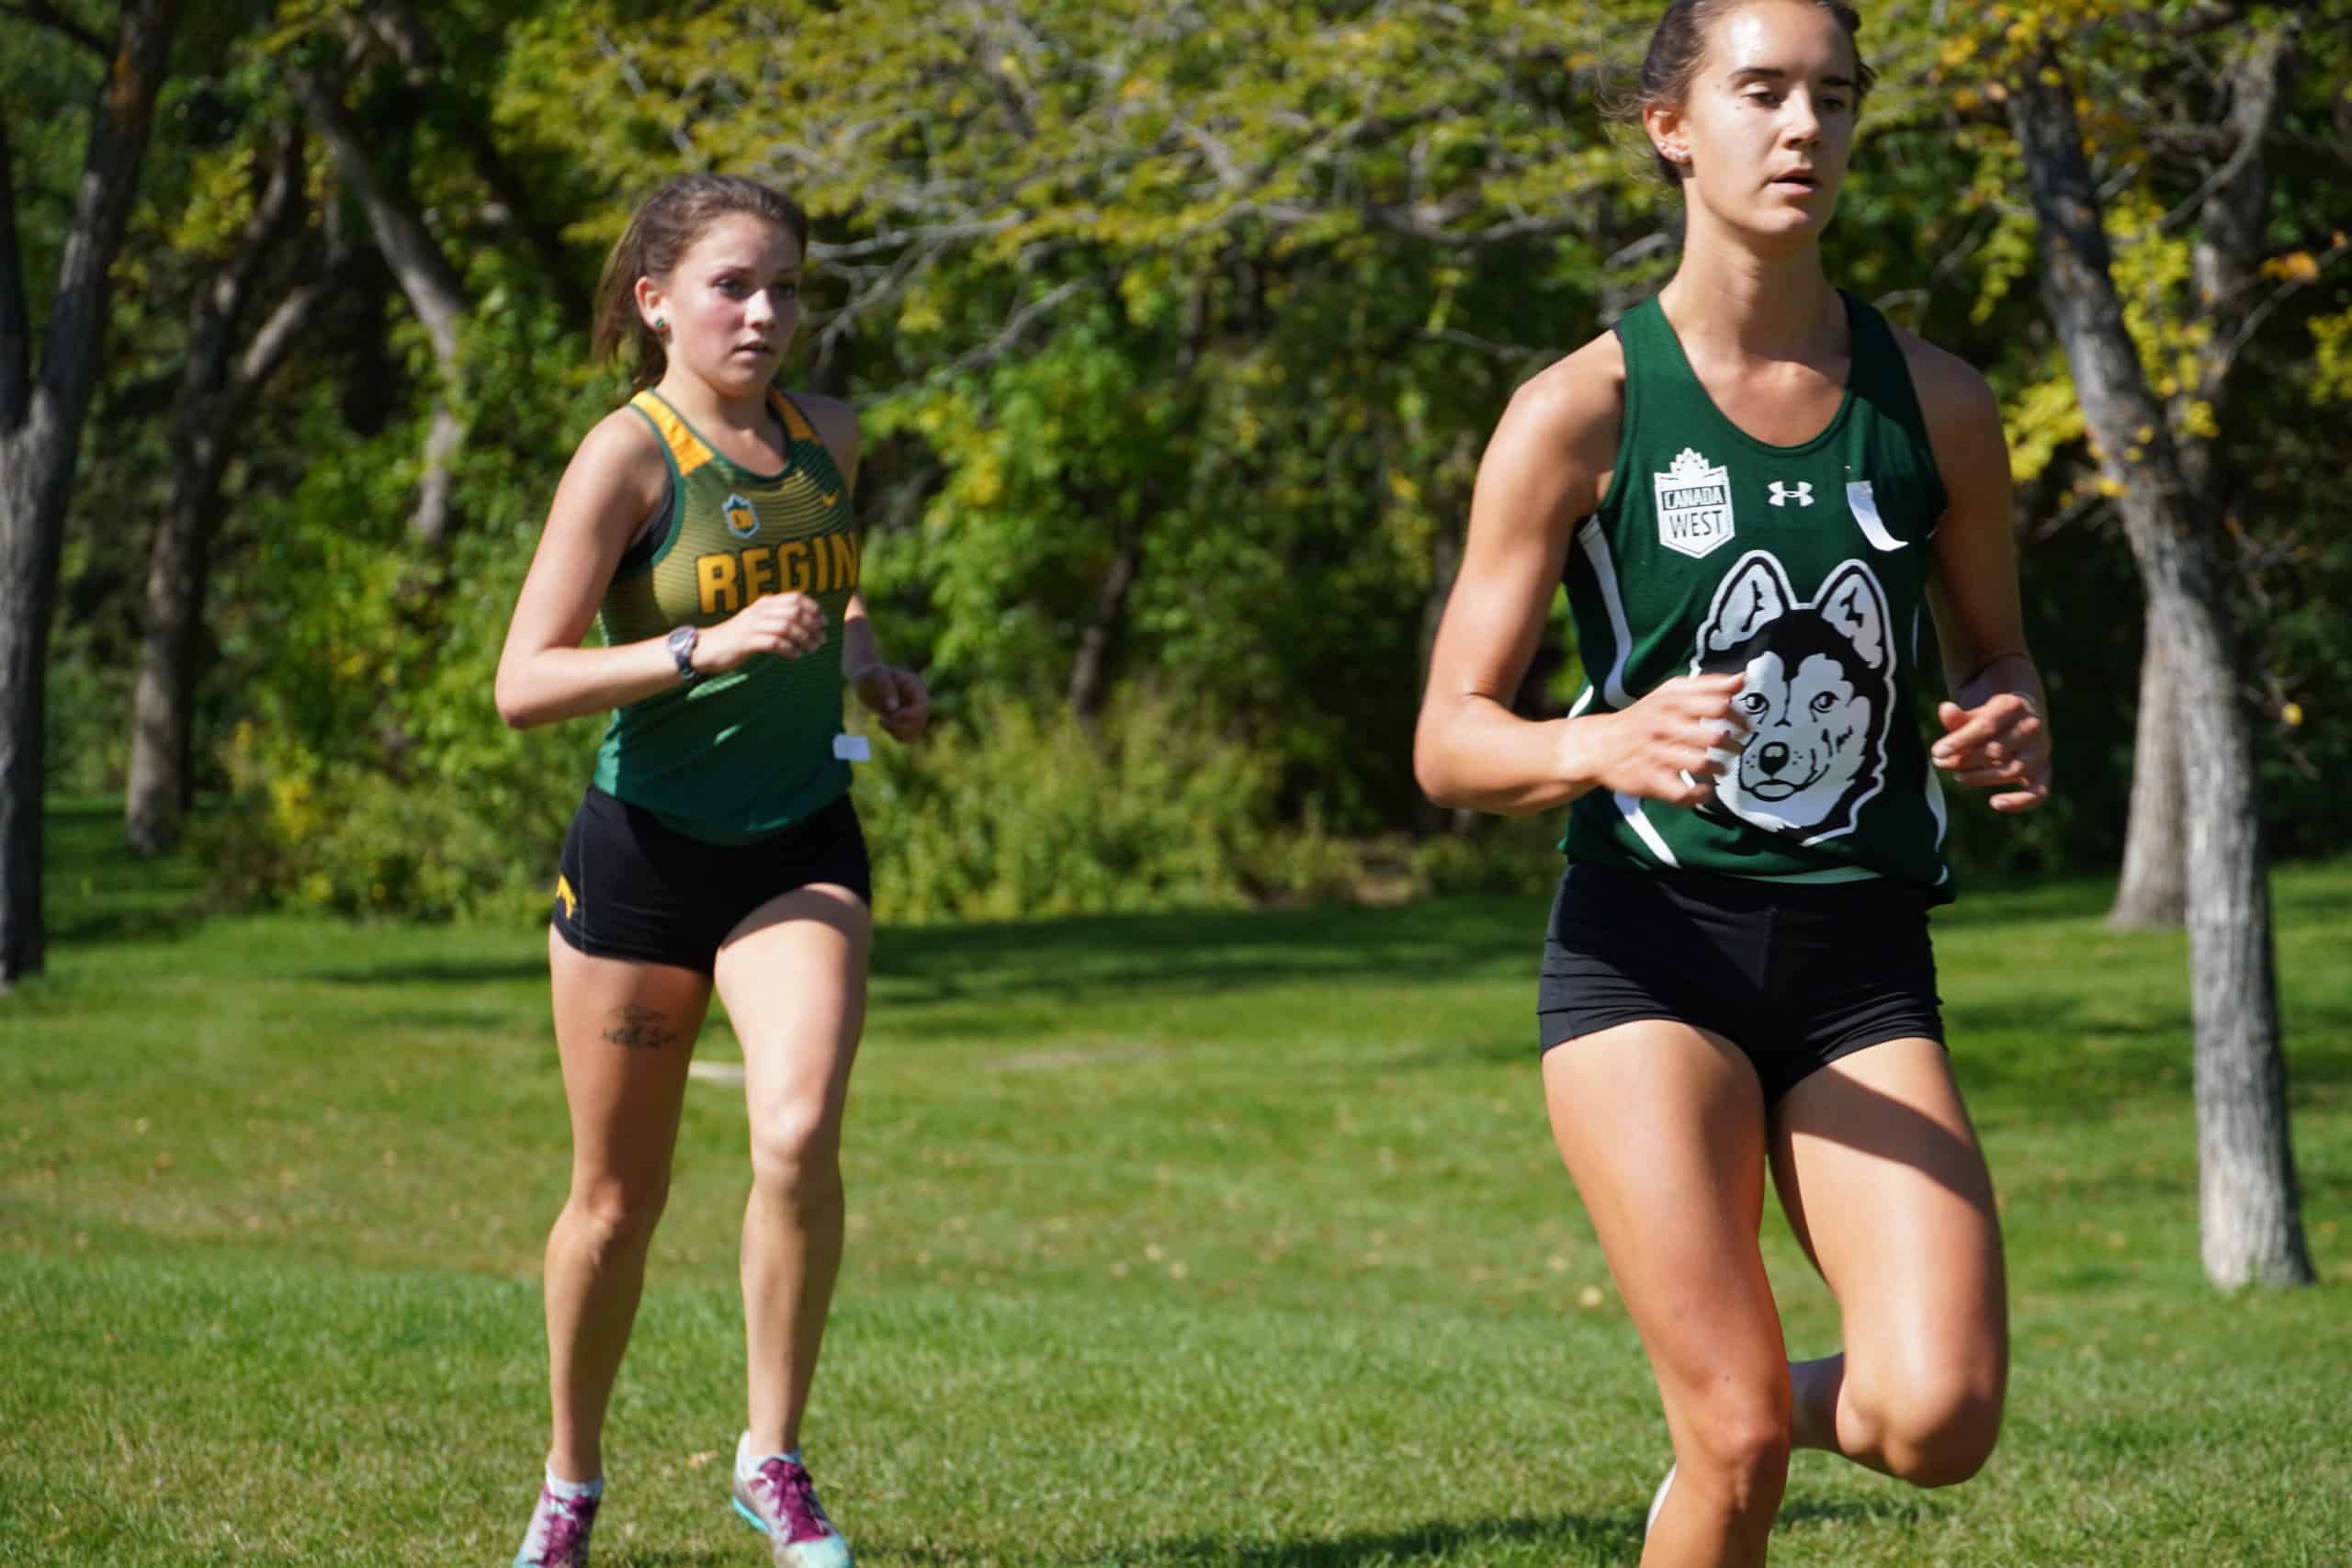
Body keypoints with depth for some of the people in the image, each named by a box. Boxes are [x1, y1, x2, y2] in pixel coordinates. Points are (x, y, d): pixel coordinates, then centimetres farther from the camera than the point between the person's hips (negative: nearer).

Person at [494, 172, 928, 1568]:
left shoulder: (829, 440, 3)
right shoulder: (627, 457, -12)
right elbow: (523, 683, -20)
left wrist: (870, 670, 5)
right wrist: (707, 646, -30)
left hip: (801, 850, 3)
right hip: (644, 854, -3)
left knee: (800, 1133, -23)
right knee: (618, 1201, 9)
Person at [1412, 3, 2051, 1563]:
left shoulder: (1933, 402, 6)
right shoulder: (1582, 412, -3)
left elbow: (1999, 654, 20)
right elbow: (1450, 745, -4)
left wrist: (2014, 731, -5)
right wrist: (1604, 745, -26)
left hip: (1864, 963, 3)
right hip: (1650, 947, -3)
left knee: (1938, 1417, -15)